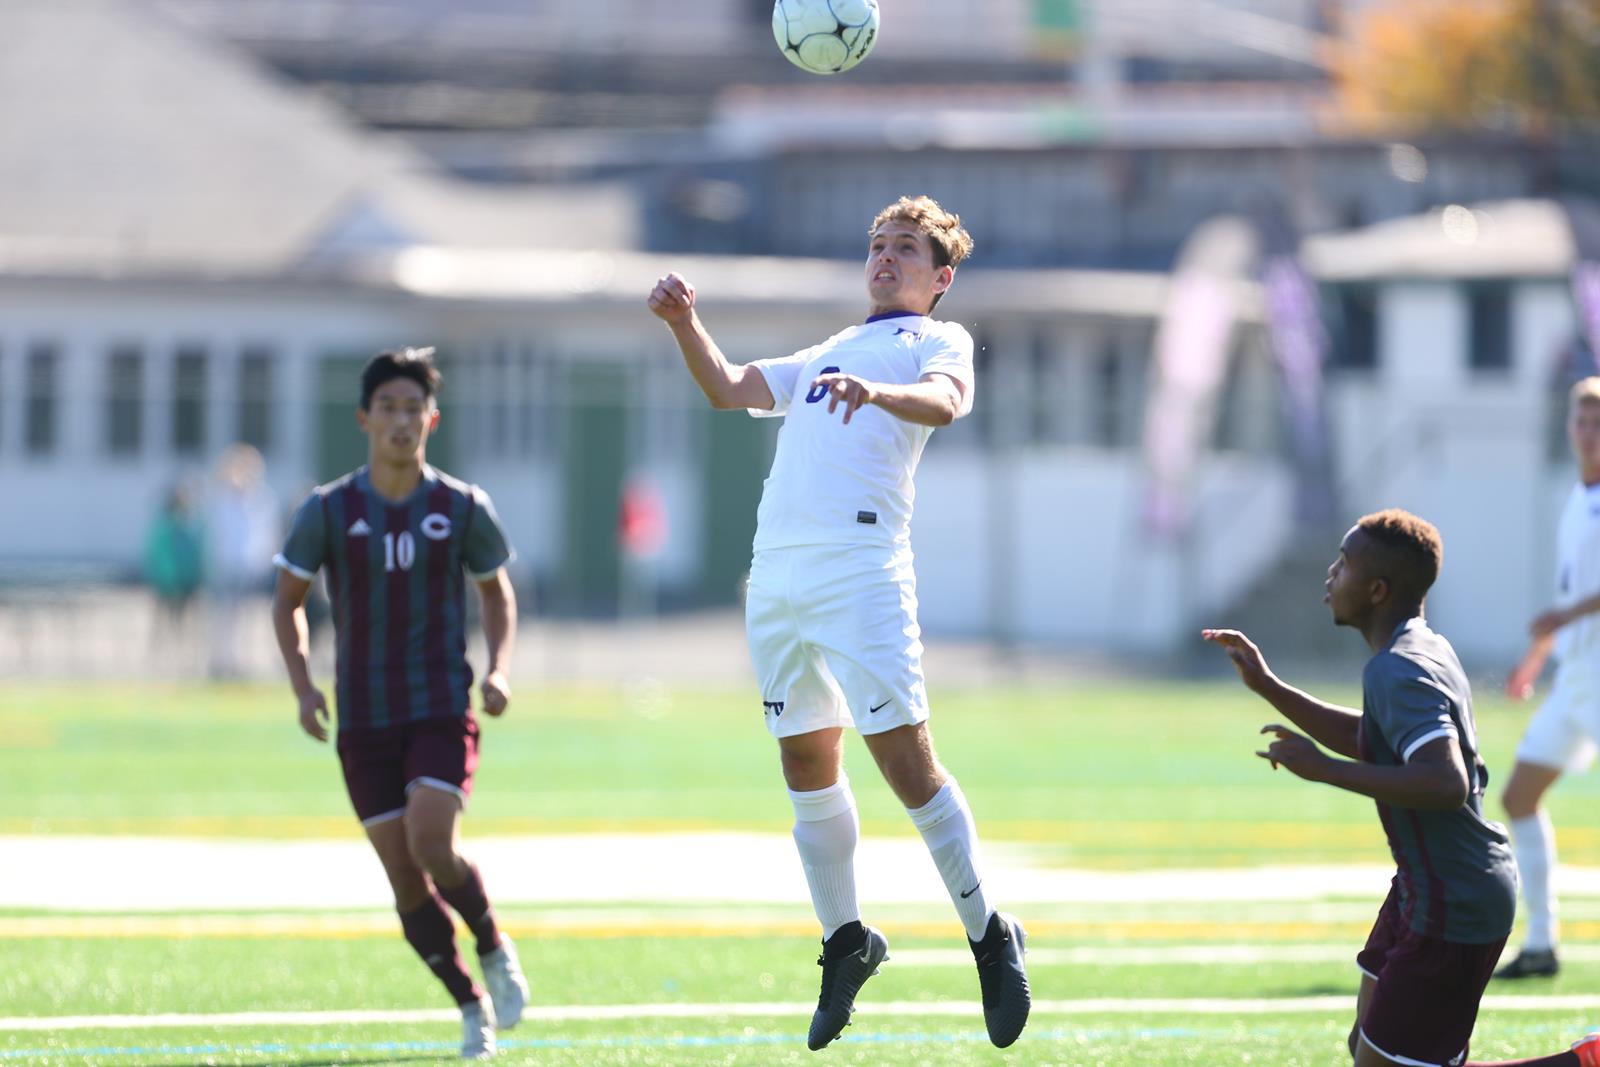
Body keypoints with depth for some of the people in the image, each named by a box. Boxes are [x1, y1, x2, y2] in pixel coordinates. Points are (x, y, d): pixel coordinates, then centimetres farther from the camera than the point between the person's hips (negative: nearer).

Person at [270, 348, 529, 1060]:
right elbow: (288, 601, 8)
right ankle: (470, 1005, 19)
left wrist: (498, 670, -3)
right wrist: (302, 687, -6)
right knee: (406, 882, 0)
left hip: (443, 713, -1)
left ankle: (493, 948, 7)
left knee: (431, 848, -22)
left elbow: (497, 594, 13)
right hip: (364, 722, 2)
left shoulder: (463, 509, -1)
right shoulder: (328, 512, -2)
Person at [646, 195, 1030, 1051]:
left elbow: (943, 401, -13)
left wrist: (876, 390, -34)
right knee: (806, 763, 8)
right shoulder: (828, 353, 29)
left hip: (859, 568, -7)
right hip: (777, 571, 7)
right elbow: (729, 389, 26)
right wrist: (684, 324, 8)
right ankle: (846, 944, 19)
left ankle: (988, 937, -2)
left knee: (905, 757, -13)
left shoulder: (937, 341, 9)